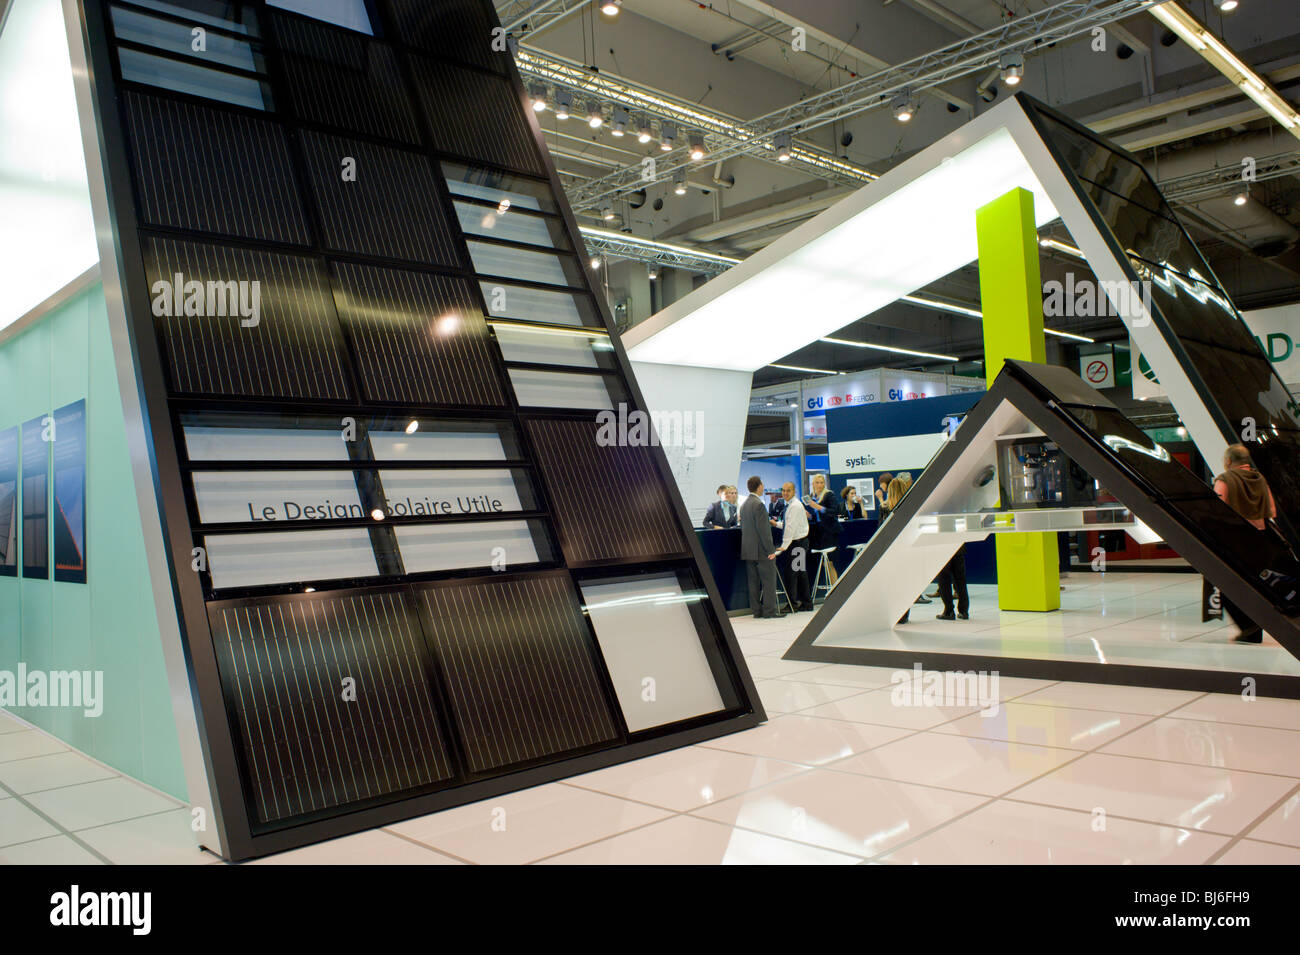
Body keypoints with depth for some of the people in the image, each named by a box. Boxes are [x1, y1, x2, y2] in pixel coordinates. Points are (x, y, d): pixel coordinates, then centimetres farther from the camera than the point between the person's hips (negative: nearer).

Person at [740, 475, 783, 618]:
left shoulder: (744, 505, 12)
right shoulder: (758, 504, -16)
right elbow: (763, 529, -19)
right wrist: (770, 550, -16)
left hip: (748, 550, 9)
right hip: (761, 550, -9)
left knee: (753, 581, 10)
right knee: (769, 581, -3)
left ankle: (756, 610, 13)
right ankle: (770, 610, -2)